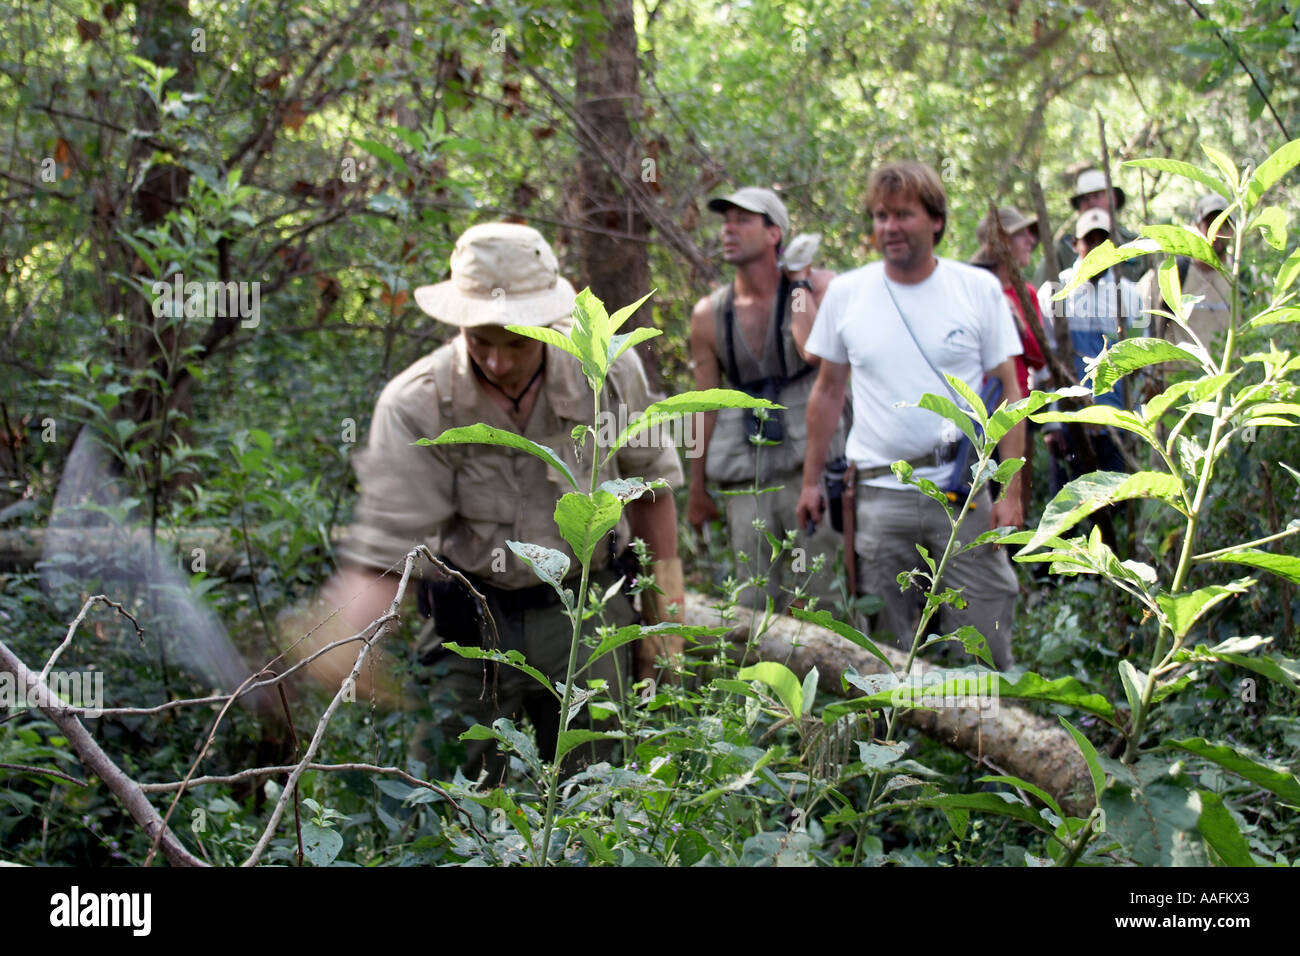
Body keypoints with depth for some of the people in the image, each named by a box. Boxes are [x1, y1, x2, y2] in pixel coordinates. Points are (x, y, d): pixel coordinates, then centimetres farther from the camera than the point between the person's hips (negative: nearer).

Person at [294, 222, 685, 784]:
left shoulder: (608, 371, -10)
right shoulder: (415, 406, -18)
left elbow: (649, 485, 6)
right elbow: (383, 551, -21)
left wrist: (664, 609, 10)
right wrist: (343, 641, -40)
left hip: (585, 616, 2)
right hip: (472, 628, -1)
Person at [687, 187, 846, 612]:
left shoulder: (820, 286, -3)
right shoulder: (709, 315, 6)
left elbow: (815, 352, -23)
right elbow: (705, 405, 12)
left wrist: (798, 283, -10)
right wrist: (697, 491, 14)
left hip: (810, 467, -3)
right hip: (748, 481, 3)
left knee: (823, 600, -3)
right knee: (753, 606, 6)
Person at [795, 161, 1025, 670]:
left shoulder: (979, 289, 1)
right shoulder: (845, 293, 5)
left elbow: (1008, 391, 3)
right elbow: (827, 391, 15)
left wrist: (1012, 490, -5)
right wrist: (810, 481, 13)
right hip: (879, 493, 1)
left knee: (984, 645, 0)